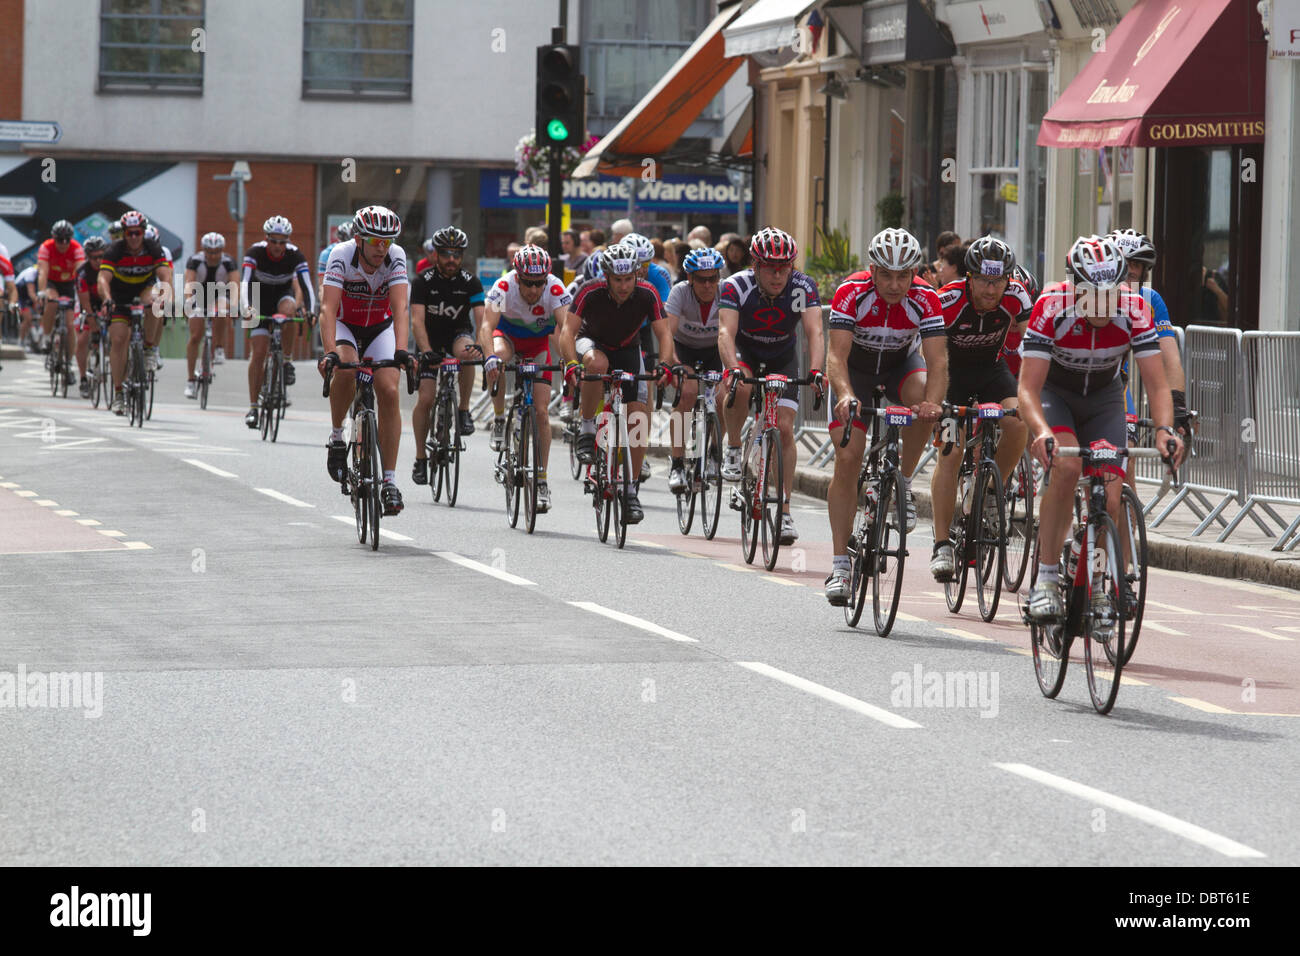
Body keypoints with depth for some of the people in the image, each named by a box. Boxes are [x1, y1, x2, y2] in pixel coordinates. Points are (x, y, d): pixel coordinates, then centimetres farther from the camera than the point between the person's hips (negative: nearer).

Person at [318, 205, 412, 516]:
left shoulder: (396, 257, -25)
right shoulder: (341, 255, -29)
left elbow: (400, 308, -34)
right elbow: (328, 308, -37)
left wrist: (400, 351, -50)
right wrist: (329, 353, -52)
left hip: (380, 327, 2)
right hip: (344, 325, -2)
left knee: (389, 391, -16)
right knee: (345, 370, -34)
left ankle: (389, 481, -11)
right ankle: (336, 437, -9)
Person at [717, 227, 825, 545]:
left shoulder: (803, 288, -25)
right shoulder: (736, 286, -29)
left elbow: (814, 331, -35)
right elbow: (726, 331, -39)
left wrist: (815, 370, -53)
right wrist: (733, 369, -57)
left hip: (783, 358, 1)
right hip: (745, 352, -1)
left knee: (784, 428, -11)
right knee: (740, 388, -35)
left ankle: (784, 511, -2)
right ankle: (733, 448, -9)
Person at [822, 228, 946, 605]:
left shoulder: (925, 300, -26)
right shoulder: (851, 293, -29)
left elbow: (937, 361, -34)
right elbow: (837, 355, -35)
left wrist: (932, 402, -53)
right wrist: (845, 396, -54)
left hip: (901, 364, 1)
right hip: (856, 368, -1)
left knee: (922, 397, -35)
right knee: (847, 459, -12)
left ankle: (902, 484, -12)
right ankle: (840, 565, -6)